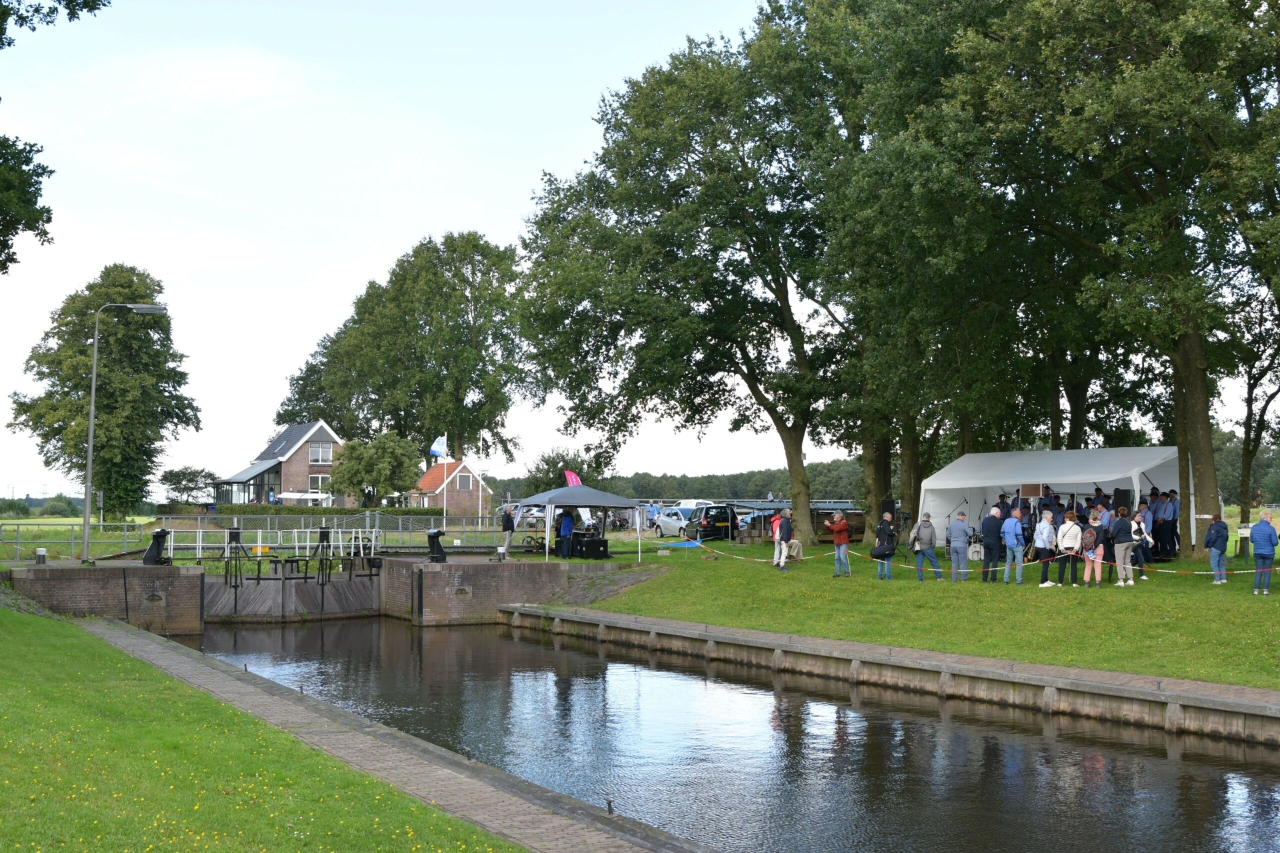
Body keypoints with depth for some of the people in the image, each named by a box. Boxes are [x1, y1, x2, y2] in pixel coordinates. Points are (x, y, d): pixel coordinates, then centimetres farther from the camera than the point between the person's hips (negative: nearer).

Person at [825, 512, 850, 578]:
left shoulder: (844, 522, -9)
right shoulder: (836, 523, 16)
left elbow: (837, 528, -23)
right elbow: (832, 530, 25)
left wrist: (829, 524, -15)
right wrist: (827, 526, 9)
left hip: (843, 543, -8)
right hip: (837, 543, 8)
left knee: (843, 557, -14)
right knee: (837, 558, 6)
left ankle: (846, 572, -4)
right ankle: (837, 573, 8)